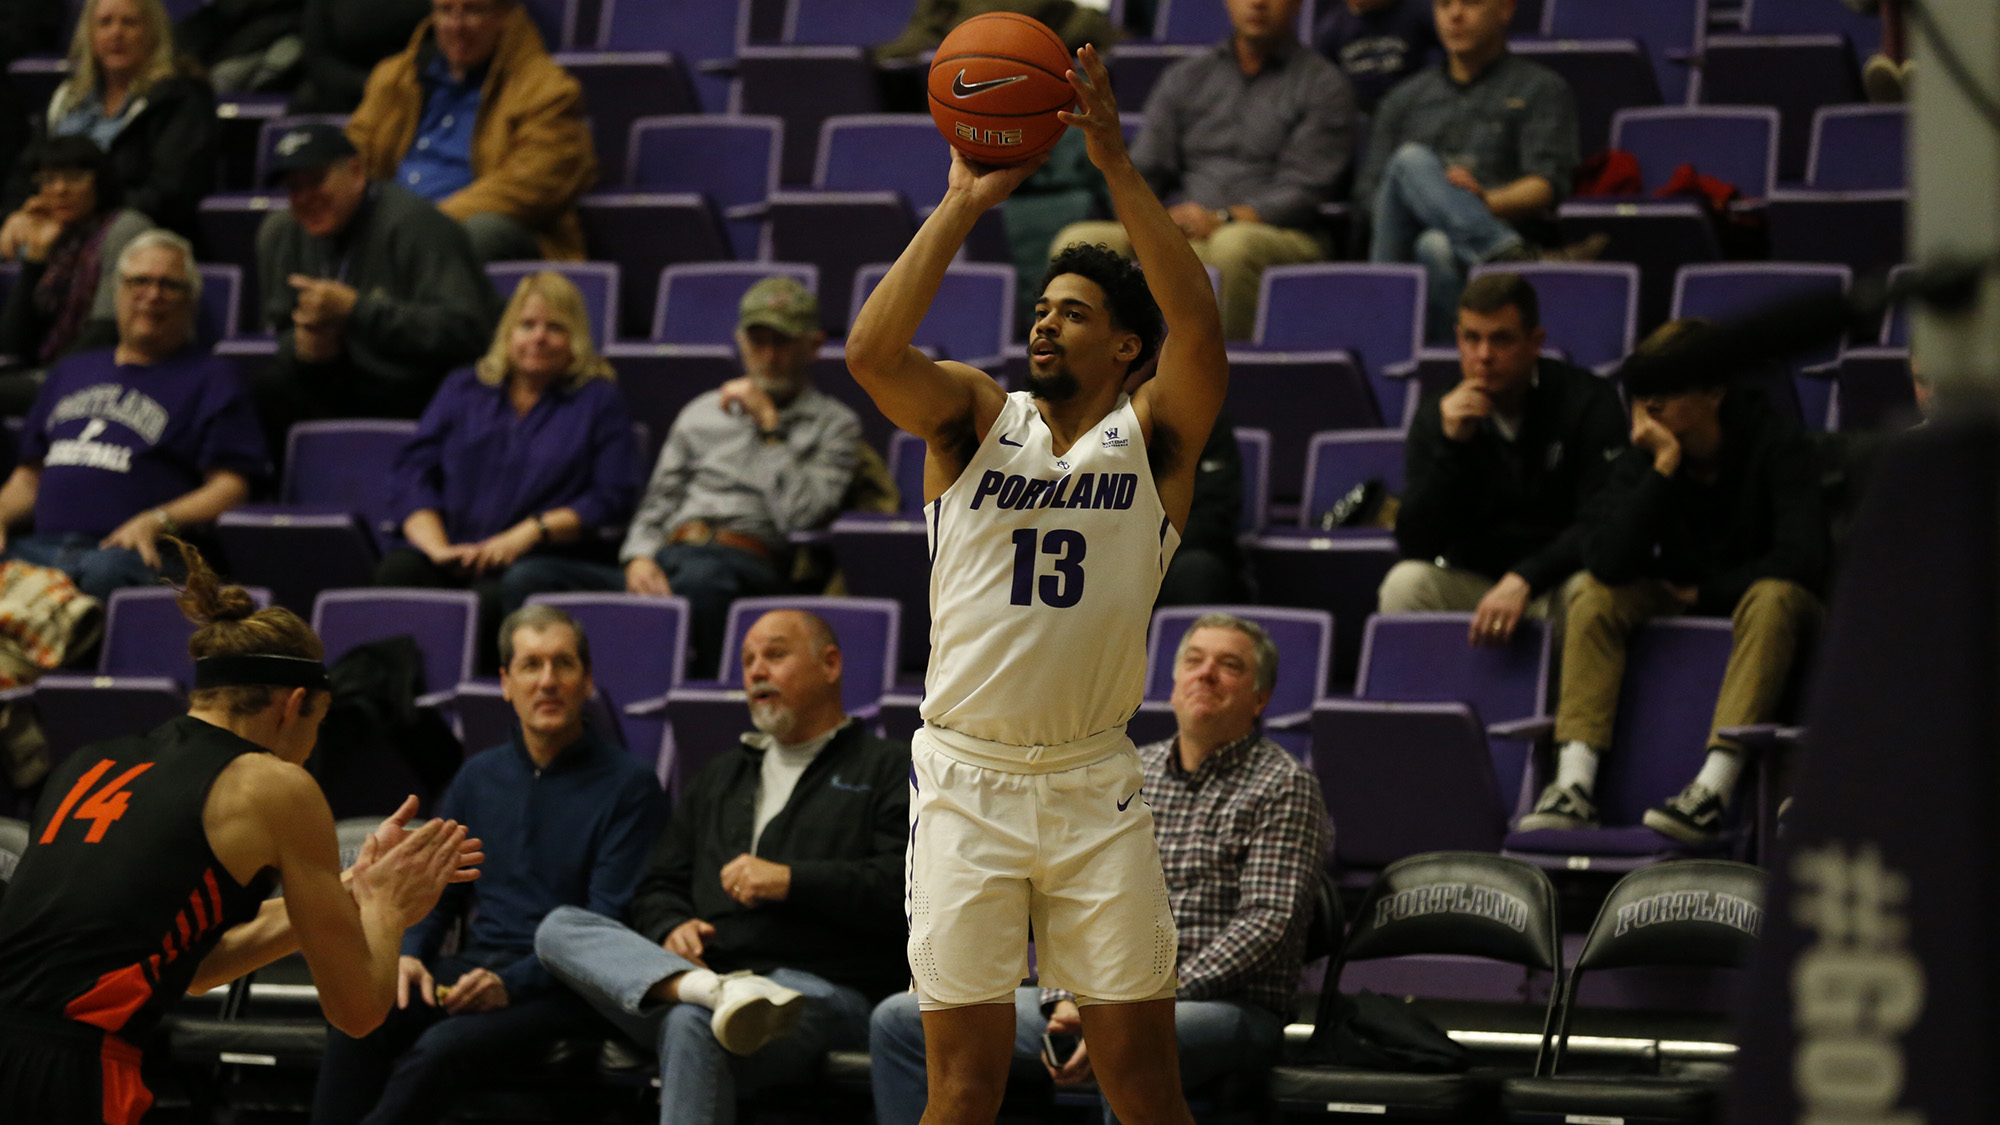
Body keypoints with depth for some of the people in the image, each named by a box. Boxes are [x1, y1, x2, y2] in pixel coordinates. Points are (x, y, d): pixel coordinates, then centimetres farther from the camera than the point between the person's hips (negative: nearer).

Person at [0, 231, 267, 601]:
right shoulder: (73, 371, 31)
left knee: (102, 572, -41)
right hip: (42, 544, 4)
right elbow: (30, 475, 31)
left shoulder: (212, 377, 13)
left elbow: (232, 487, 2)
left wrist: (156, 522, -14)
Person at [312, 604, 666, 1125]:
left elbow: (608, 925, -9)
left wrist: (511, 983, -22)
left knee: (444, 1047, -33)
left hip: (561, 986, -5)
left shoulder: (628, 785, -2)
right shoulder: (479, 777, 17)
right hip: (474, 964, 5)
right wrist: (409, 954, -3)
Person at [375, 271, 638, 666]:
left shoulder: (599, 400, 14)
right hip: (457, 552, 3)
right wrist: (435, 546, -6)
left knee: (522, 584, -39)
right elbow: (412, 473, 13)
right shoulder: (462, 391, 24)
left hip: (552, 557, -3)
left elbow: (613, 500, 3)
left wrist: (530, 533, -9)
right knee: (397, 570, -31)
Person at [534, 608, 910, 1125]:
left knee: (692, 1024, -38)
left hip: (830, 990, -6)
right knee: (559, 927, -18)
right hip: (704, 965, 6)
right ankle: (716, 990, -39)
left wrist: (791, 881, -10)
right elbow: (658, 889, 27)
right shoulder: (719, 777, 33)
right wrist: (672, 927, 3)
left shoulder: (888, 769, 13)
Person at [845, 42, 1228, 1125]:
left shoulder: (1152, 436, 3)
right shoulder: (976, 417, 5)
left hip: (1096, 787, 0)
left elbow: (1199, 326, -16)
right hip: (966, 781, 0)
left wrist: (1118, 166, -21)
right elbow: (871, 353, -13)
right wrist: (962, 205, -16)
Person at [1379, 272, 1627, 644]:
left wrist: (1523, 580, -32)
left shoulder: (1588, 401, -7)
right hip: (1471, 583, 2)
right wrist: (1450, 444, -20)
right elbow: (1414, 545, -8)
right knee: (1406, 582, -26)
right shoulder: (1435, 414, 1)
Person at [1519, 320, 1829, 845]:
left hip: (1770, 600, -4)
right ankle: (1574, 784, -33)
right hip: (1683, 602, 4)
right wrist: (1664, 468, -28)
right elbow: (1608, 562, -22)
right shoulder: (1646, 455, -8)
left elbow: (1801, 559, -26)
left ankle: (1713, 789, -47)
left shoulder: (1775, 442, -17)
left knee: (1773, 597, -37)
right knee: (1595, 594, -20)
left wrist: (1705, 590, -16)